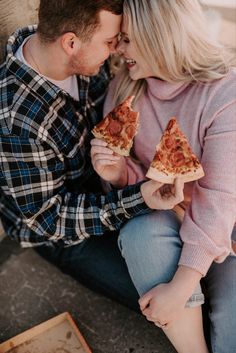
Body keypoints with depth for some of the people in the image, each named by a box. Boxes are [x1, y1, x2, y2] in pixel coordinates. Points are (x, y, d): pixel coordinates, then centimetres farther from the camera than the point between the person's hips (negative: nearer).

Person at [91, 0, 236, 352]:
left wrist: (180, 288, -28)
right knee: (138, 235, -31)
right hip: (159, 214, 3)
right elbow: (141, 174, 2)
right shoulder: (124, 88, -6)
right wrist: (119, 172, -22)